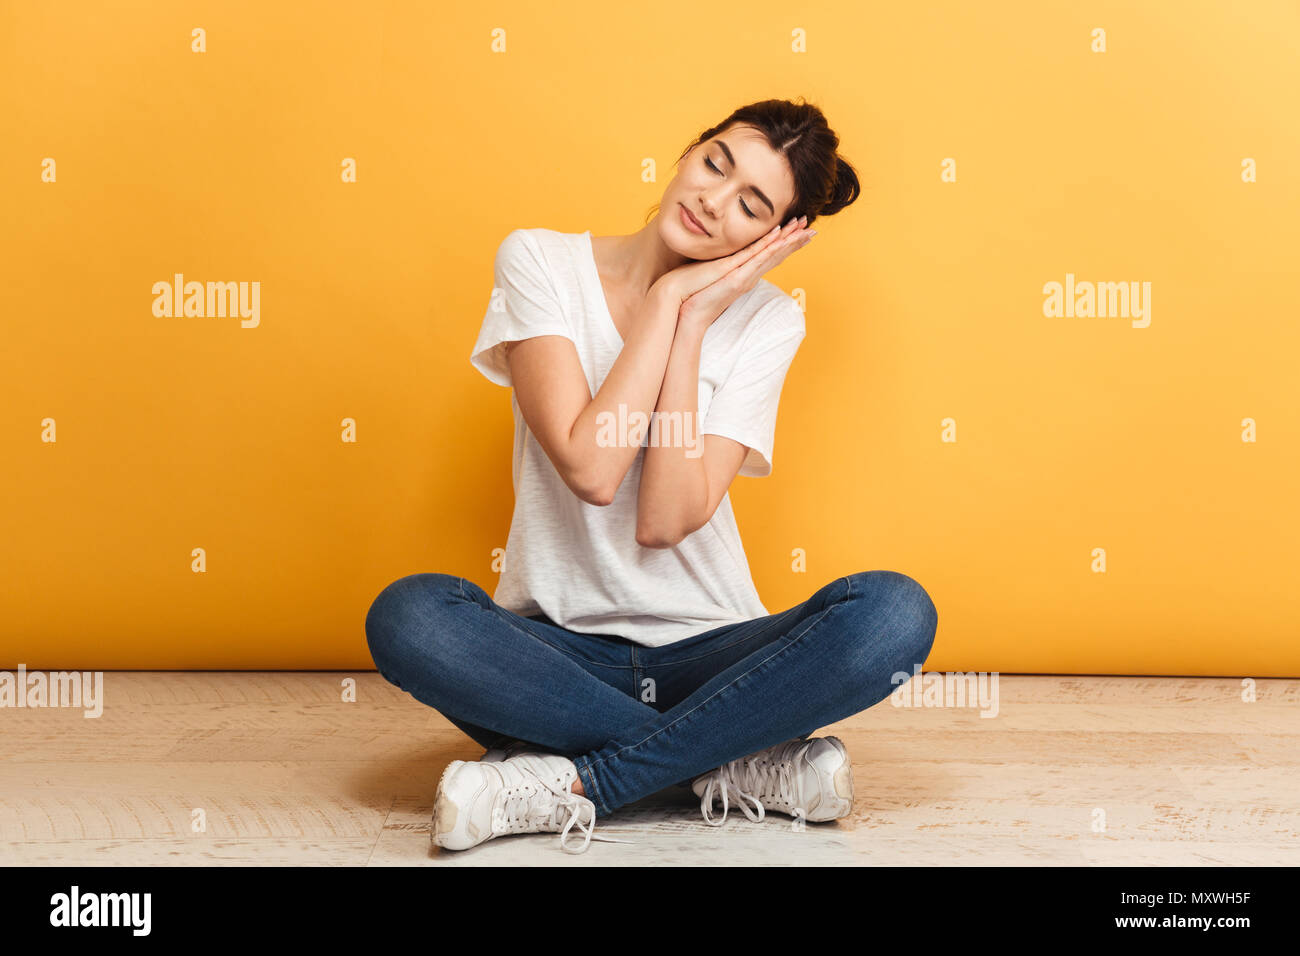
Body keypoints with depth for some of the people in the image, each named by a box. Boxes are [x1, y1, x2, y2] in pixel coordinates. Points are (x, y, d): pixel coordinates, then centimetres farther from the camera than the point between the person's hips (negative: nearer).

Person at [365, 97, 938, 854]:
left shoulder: (765, 320, -1)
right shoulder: (540, 262, -3)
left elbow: (667, 521, -14)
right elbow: (591, 469, -18)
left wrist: (692, 321, -13)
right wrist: (669, 297, -13)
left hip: (708, 650, 1)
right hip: (557, 651, -1)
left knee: (895, 612, -26)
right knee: (407, 615, -32)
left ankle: (571, 786, -21)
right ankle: (742, 766, -22)